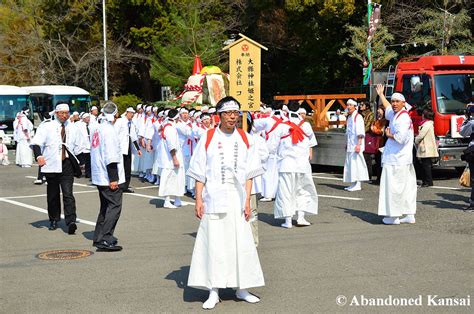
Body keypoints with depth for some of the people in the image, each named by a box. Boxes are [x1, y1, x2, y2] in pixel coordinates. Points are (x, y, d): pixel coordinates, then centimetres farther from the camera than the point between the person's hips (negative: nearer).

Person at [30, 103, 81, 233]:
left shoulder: (72, 128, 10)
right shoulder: (47, 126, -2)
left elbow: (76, 145, 24)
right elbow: (36, 142, -10)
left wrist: (74, 159, 13)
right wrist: (38, 156, -27)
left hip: (67, 165, 1)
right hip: (51, 165, -1)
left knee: (68, 194, -9)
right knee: (53, 194, 10)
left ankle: (71, 221, -15)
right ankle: (54, 220, 24)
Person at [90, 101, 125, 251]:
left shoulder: (95, 128, 10)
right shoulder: (109, 130, -17)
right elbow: (111, 157, -21)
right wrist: (113, 178, -20)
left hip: (99, 177, 9)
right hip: (109, 177, -9)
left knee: (105, 207, 19)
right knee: (114, 206, -5)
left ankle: (98, 237, 23)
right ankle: (104, 240, -10)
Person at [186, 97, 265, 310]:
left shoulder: (245, 139, 5)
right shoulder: (208, 138, -1)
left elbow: (249, 174, 6)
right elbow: (199, 173, 1)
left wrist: (247, 200, -1)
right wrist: (198, 199, -5)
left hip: (237, 198, 2)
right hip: (214, 198, -2)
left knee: (241, 242, 4)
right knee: (214, 242, -1)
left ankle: (241, 288, 17)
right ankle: (214, 291, 8)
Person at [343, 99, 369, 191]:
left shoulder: (358, 117, -11)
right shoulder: (349, 117, 16)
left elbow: (360, 132, -18)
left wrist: (358, 144, -24)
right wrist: (347, 143, 23)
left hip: (356, 144, -9)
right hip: (350, 144, 9)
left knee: (356, 163, -9)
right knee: (350, 164, 10)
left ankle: (357, 184, -8)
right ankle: (353, 184, 15)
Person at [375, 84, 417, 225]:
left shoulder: (403, 118, -14)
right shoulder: (394, 115, 14)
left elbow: (400, 138, -25)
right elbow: (387, 107, 37)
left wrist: (389, 134, -7)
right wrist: (381, 94, 49)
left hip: (396, 159, -10)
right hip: (404, 159, 10)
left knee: (393, 187, -6)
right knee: (407, 186, 10)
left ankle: (393, 216, -3)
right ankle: (410, 215, 13)